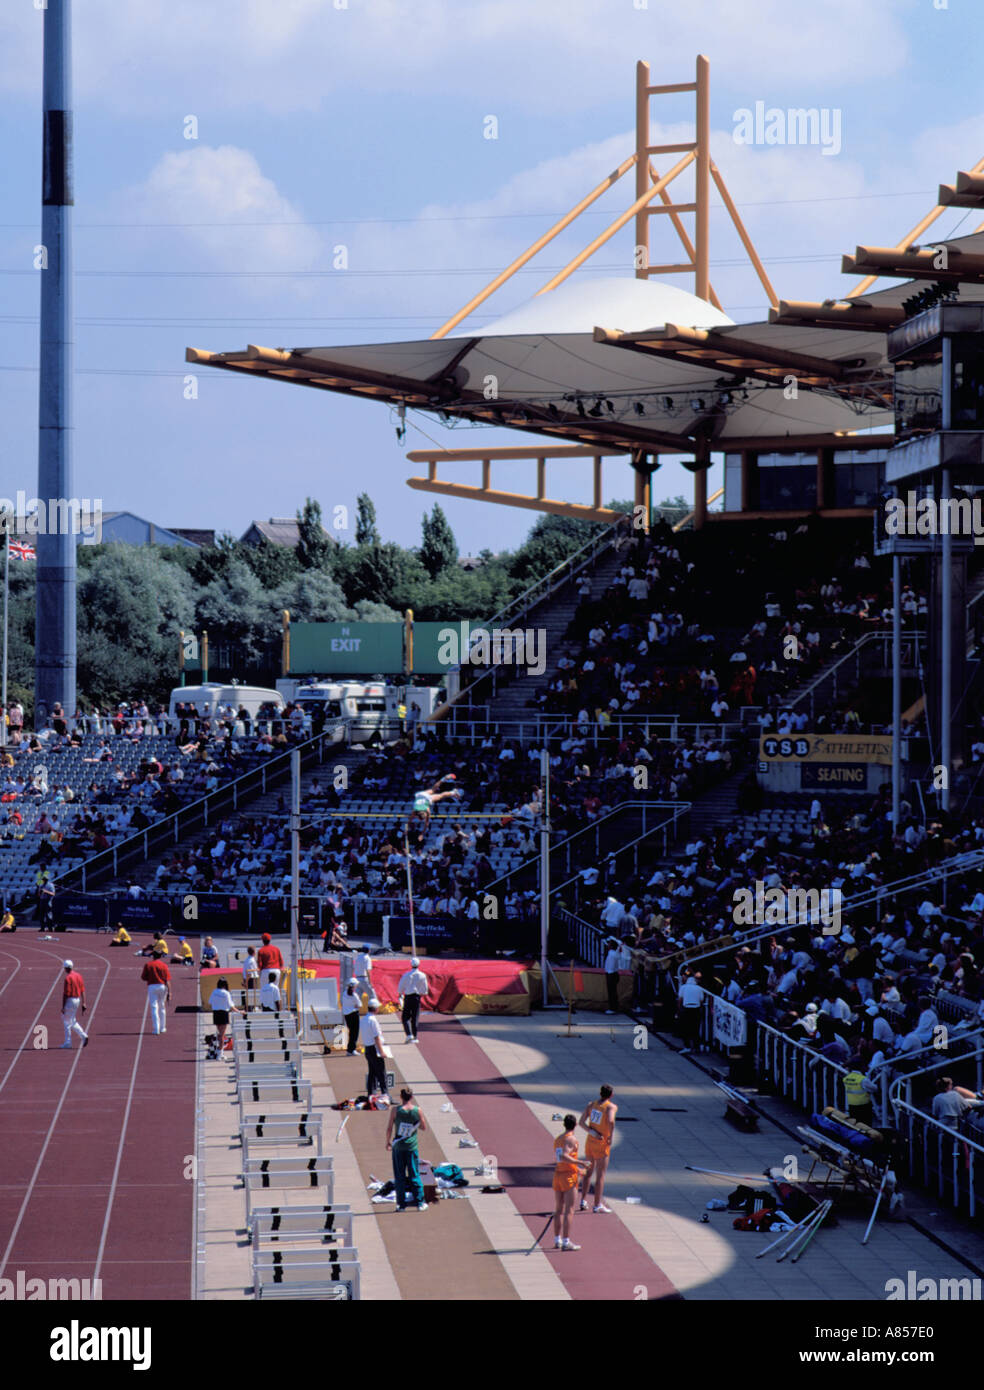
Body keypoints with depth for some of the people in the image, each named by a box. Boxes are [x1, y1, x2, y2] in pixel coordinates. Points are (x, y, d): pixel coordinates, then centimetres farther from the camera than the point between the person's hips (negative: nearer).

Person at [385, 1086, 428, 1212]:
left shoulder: (395, 1111, -8)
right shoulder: (417, 1111, -5)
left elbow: (389, 1129, -4)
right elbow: (424, 1127, 5)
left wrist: (388, 1141, 12)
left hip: (398, 1147, -1)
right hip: (412, 1147, 1)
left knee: (399, 1177, 6)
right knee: (415, 1175, 8)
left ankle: (401, 1204, 6)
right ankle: (420, 1203, 7)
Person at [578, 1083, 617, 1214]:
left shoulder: (591, 1104, 6)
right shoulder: (612, 1107, -11)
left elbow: (581, 1122, -3)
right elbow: (610, 1121, -31)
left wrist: (591, 1132, -11)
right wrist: (610, 1137, -18)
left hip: (590, 1141, 6)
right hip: (602, 1144, -6)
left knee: (589, 1172, 19)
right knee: (600, 1175, 1)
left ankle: (583, 1201, 19)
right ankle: (598, 1205, 3)